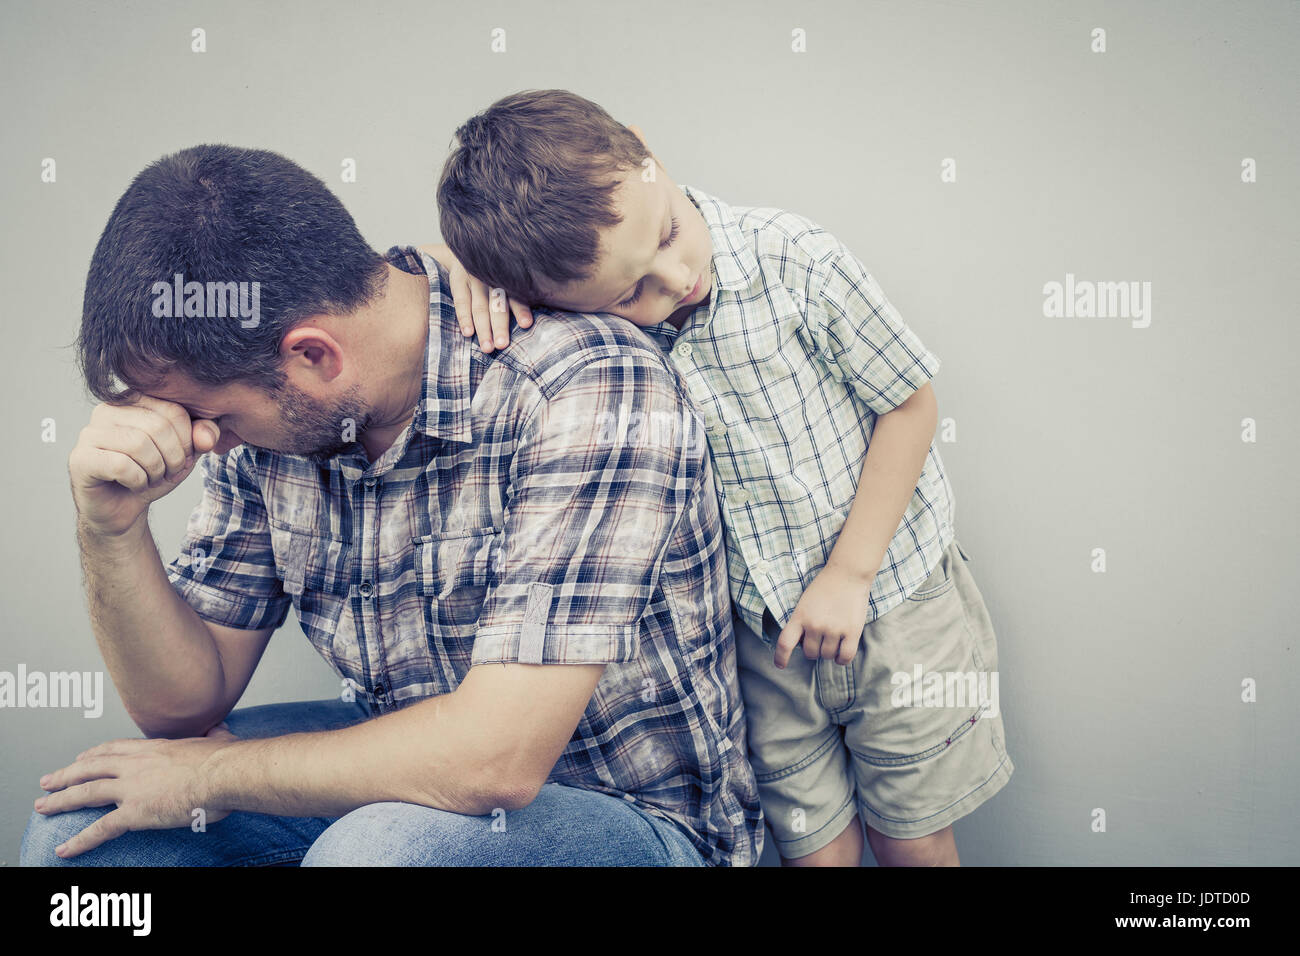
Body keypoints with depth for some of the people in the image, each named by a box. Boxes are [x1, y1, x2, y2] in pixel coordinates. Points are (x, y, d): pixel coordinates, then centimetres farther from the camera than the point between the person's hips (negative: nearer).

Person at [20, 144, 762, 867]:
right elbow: (185, 703, 1)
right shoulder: (267, 411, -5)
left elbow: (494, 760, -32)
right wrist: (112, 527, -19)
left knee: (380, 845, -34)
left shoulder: (592, 388, -27)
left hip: (633, 814, -5)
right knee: (80, 823, -6)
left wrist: (211, 775, -16)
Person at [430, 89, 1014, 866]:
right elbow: (454, 249, 1)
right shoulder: (583, 299, -16)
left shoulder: (797, 262, -22)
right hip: (761, 633, 2)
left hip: (893, 597, -1)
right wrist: (464, 264, -24)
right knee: (814, 846, 13)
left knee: (913, 838, 15)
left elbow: (910, 403, -10)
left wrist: (849, 574, -11)